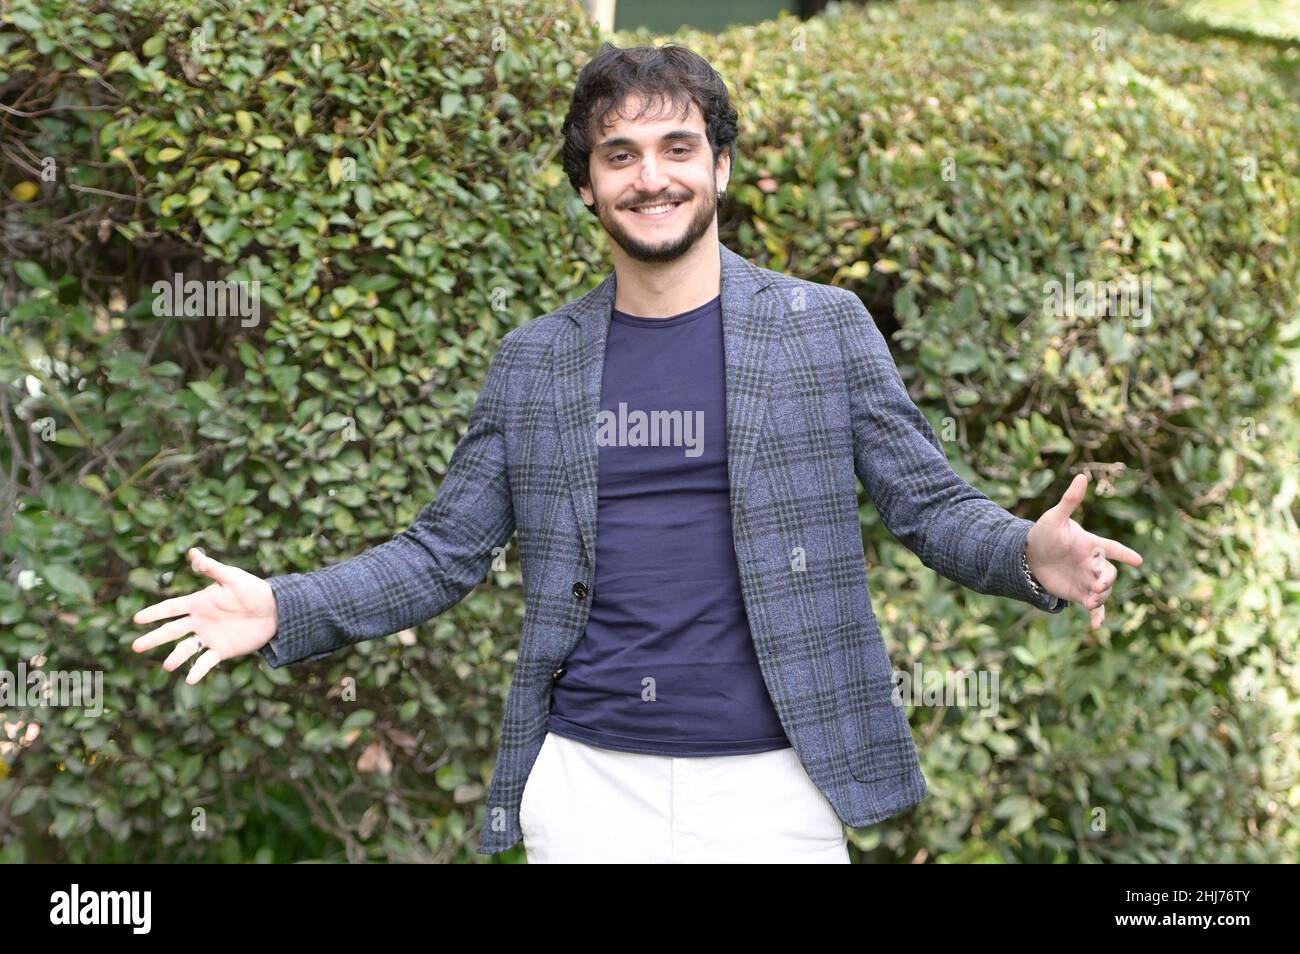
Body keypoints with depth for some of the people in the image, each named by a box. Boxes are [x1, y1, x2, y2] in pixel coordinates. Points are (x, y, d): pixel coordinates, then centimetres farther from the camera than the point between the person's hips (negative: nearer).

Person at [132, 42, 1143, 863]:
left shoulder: (826, 328, 1)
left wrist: (1029, 554, -20)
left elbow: (932, 504, 1)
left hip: (767, 780, -1)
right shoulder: (534, 362, 6)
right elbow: (445, 551, 8)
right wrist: (285, 610, -5)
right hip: (584, 780, 2)